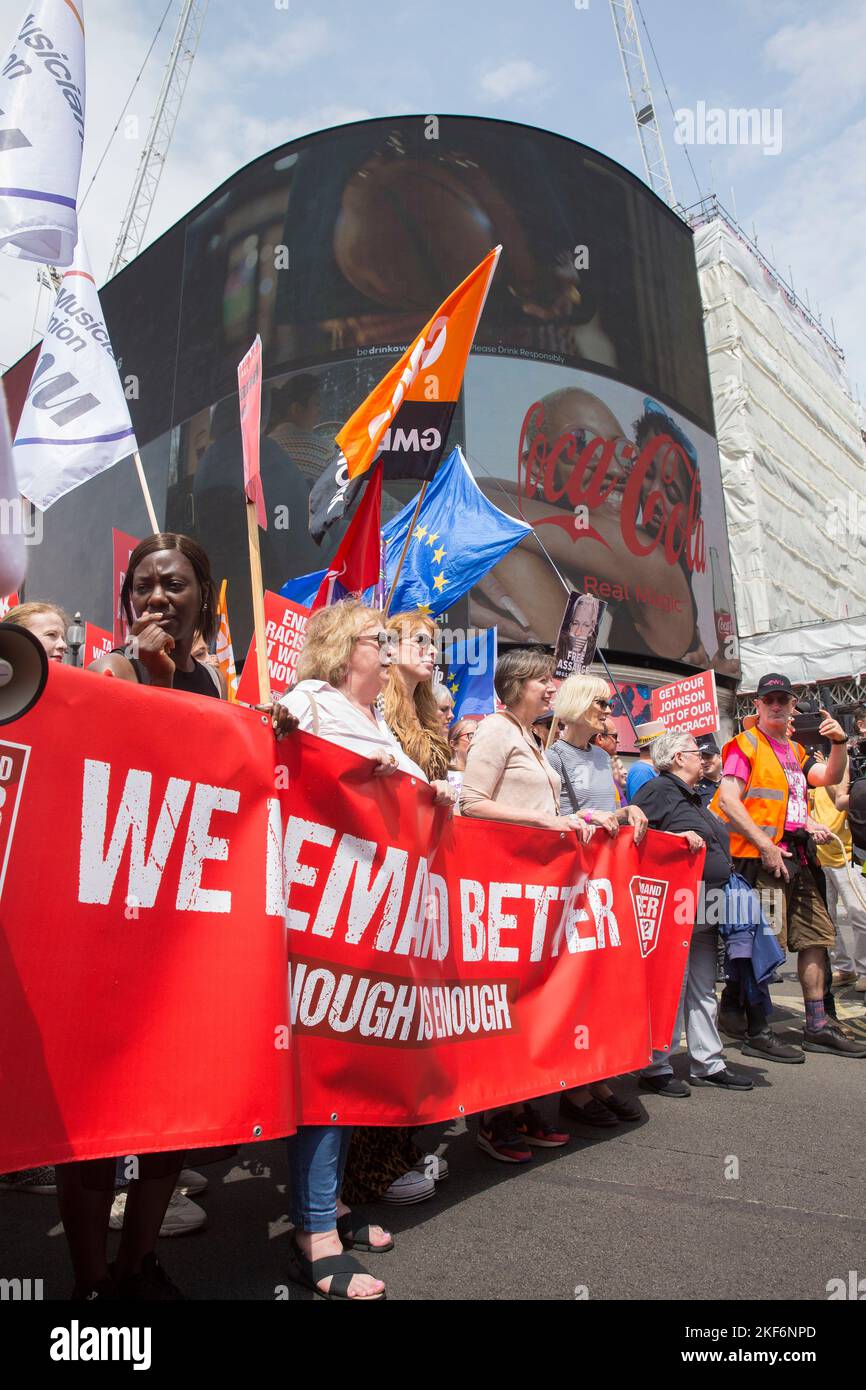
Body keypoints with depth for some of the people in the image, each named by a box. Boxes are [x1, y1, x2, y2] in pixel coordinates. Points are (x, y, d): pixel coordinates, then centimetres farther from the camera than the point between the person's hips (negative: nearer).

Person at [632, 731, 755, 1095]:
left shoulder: (694, 798, 22)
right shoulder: (658, 789, -7)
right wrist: (678, 836, -21)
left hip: (705, 910, 10)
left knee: (703, 990, 14)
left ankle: (707, 1064, 24)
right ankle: (655, 1068, 3)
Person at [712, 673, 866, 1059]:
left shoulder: (795, 751, 21)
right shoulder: (745, 745, -4)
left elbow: (830, 777, 13)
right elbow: (727, 799, -14)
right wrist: (764, 844, -20)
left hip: (797, 858, 9)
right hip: (761, 858, -8)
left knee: (817, 936, 12)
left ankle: (817, 1026, 23)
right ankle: (756, 1032, 2)